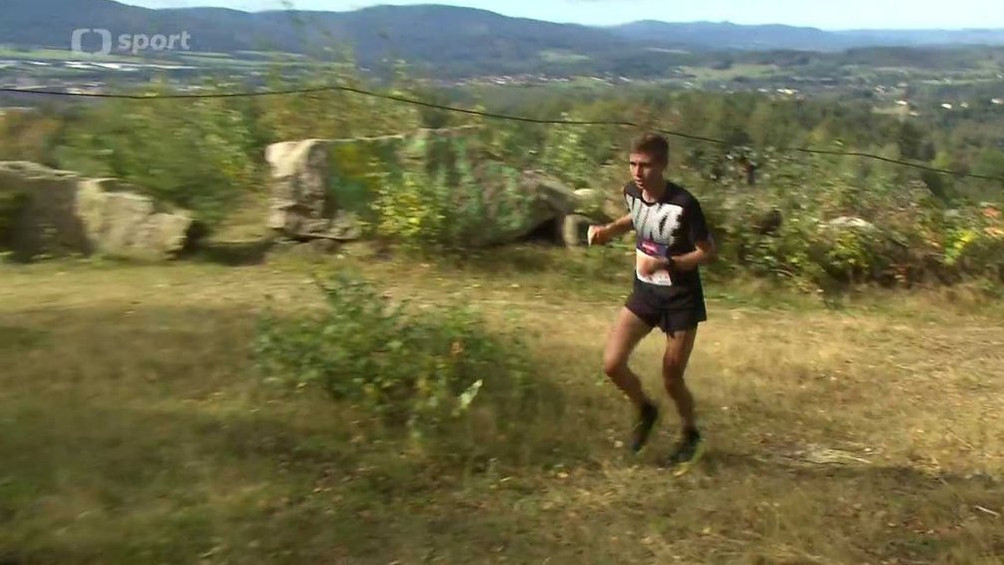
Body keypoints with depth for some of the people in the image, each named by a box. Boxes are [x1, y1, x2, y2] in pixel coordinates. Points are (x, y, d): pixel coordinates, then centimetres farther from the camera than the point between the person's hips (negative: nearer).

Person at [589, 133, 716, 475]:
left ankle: (691, 437, 35)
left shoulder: (683, 204, -25)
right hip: (644, 292, 5)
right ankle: (645, 411, 25)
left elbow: (708, 253, -16)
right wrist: (608, 230, 0)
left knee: (671, 381, 4)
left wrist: (666, 263, -30)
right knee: (612, 364, -7)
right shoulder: (631, 192, -7)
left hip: (681, 300, -5)